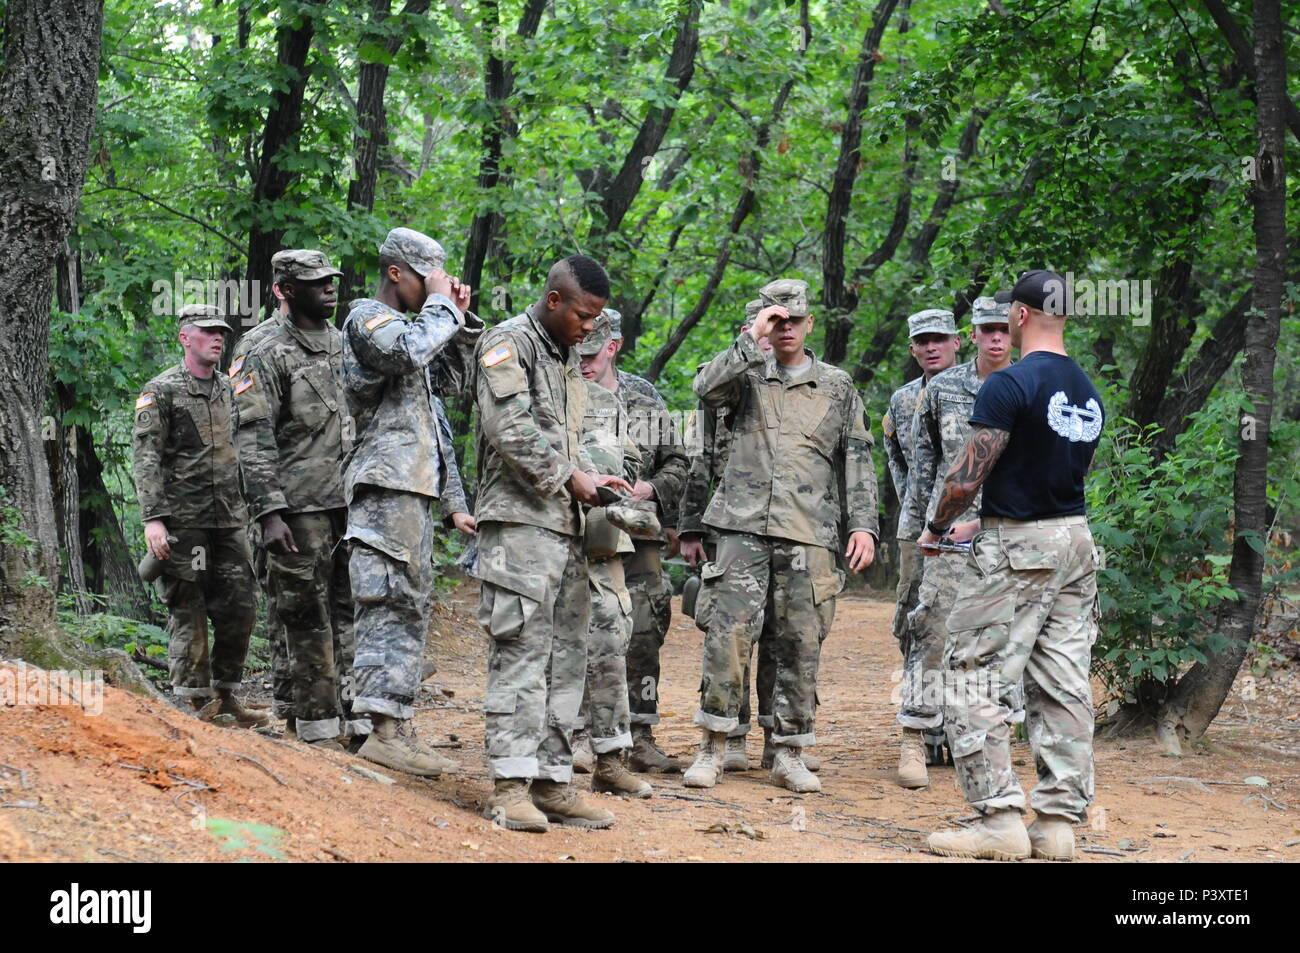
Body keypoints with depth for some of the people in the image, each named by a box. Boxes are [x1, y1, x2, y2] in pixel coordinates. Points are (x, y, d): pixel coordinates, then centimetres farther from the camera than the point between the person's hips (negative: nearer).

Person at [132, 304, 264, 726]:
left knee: (240, 608, 5)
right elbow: (145, 458, -10)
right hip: (182, 520, -6)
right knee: (188, 612, -2)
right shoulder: (161, 391, -5)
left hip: (228, 520, 6)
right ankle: (196, 701, 3)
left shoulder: (229, 390, 15)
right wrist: (152, 518, -18)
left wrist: (246, 507, 19)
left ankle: (226, 694, 16)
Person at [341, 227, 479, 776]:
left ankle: (398, 727, 9)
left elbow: (456, 374, 29)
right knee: (389, 603, -16)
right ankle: (386, 730, -21)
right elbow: (408, 354, -24)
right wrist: (440, 305, -10)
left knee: (411, 607, 8)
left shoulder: (410, 323, 25)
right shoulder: (367, 316, -5)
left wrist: (460, 317, 17)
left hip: (413, 486, 10)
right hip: (387, 483, -10)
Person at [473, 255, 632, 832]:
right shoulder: (508, 344, -4)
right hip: (520, 523, -9)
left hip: (566, 526, 9)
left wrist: (593, 480, 7)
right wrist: (569, 477, -10)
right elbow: (512, 429, -15)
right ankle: (510, 786, -12)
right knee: (520, 654, -11)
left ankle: (552, 782, 9)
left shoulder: (568, 361, 22)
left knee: (565, 659, 6)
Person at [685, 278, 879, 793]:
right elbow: (706, 388, -11)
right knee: (726, 635, -8)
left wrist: (863, 523, 1)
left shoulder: (837, 387, 14)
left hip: (809, 536, 1)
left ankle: (789, 754, 10)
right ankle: (713, 748, 0)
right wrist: (752, 338, -12)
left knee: (800, 645, 2)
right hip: (744, 526, -1)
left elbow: (857, 461, 12)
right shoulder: (747, 375, 11)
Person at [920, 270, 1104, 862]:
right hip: (1076, 544, 8)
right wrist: (983, 525, 26)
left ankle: (1000, 819, -6)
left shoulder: (1010, 385, -14)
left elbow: (966, 479, -16)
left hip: (1017, 549, -8)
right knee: (1063, 686, 8)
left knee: (975, 678, -2)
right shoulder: (1088, 392, 11)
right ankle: (1058, 823, 9)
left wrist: (935, 530, 3)